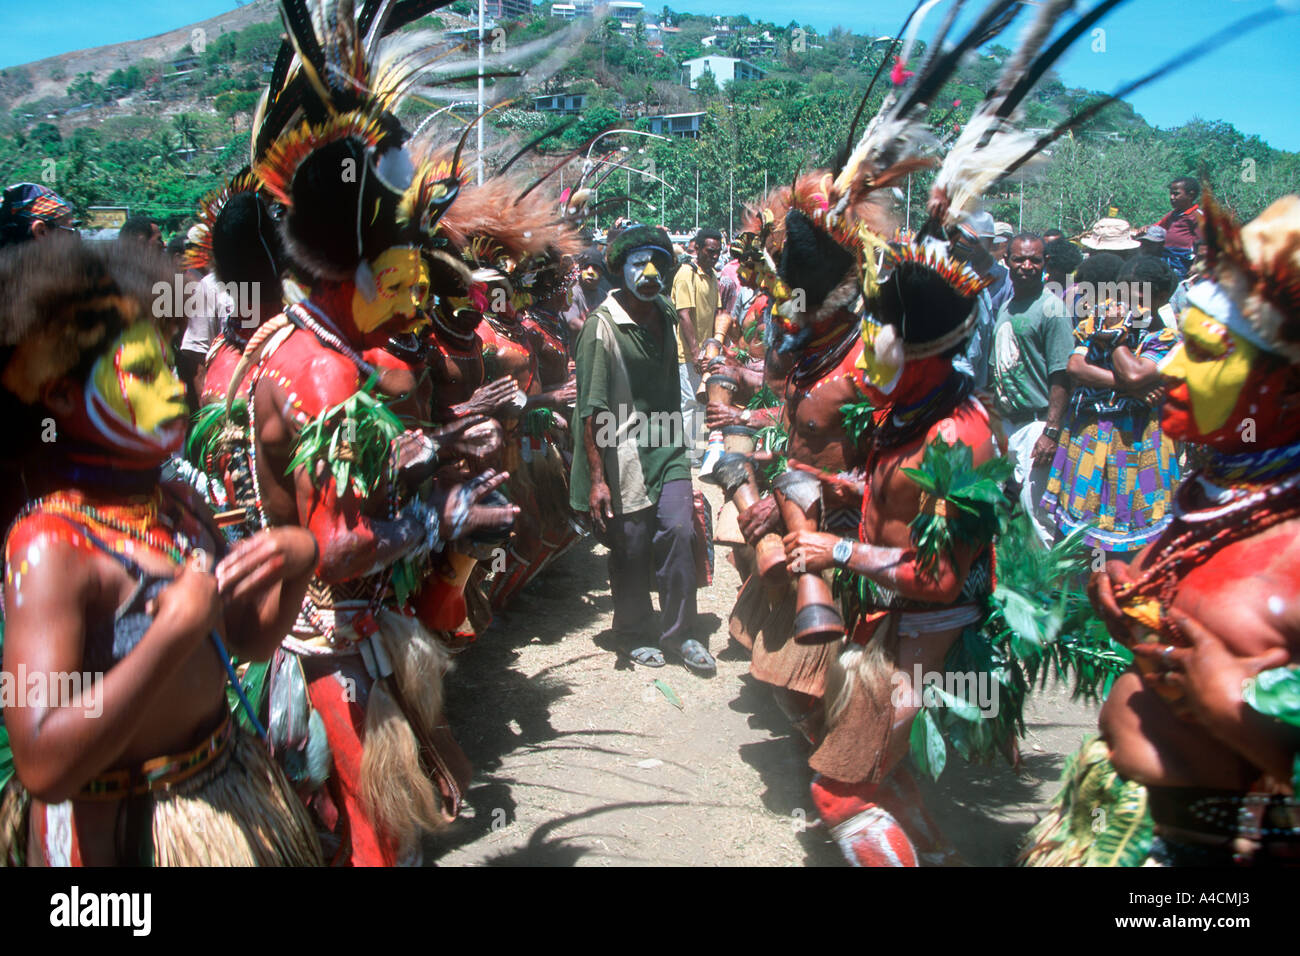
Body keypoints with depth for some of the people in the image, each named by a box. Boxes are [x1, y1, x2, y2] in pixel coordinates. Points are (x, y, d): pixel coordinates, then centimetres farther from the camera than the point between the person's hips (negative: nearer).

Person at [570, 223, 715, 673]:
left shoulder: (665, 314, 11)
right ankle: (637, 633, 27)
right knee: (631, 549, 5)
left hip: (667, 446, 5)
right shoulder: (602, 324, -12)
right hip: (622, 453, -5)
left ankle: (679, 633, 14)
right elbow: (591, 408, -14)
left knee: (678, 531, -4)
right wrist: (596, 478, -17)